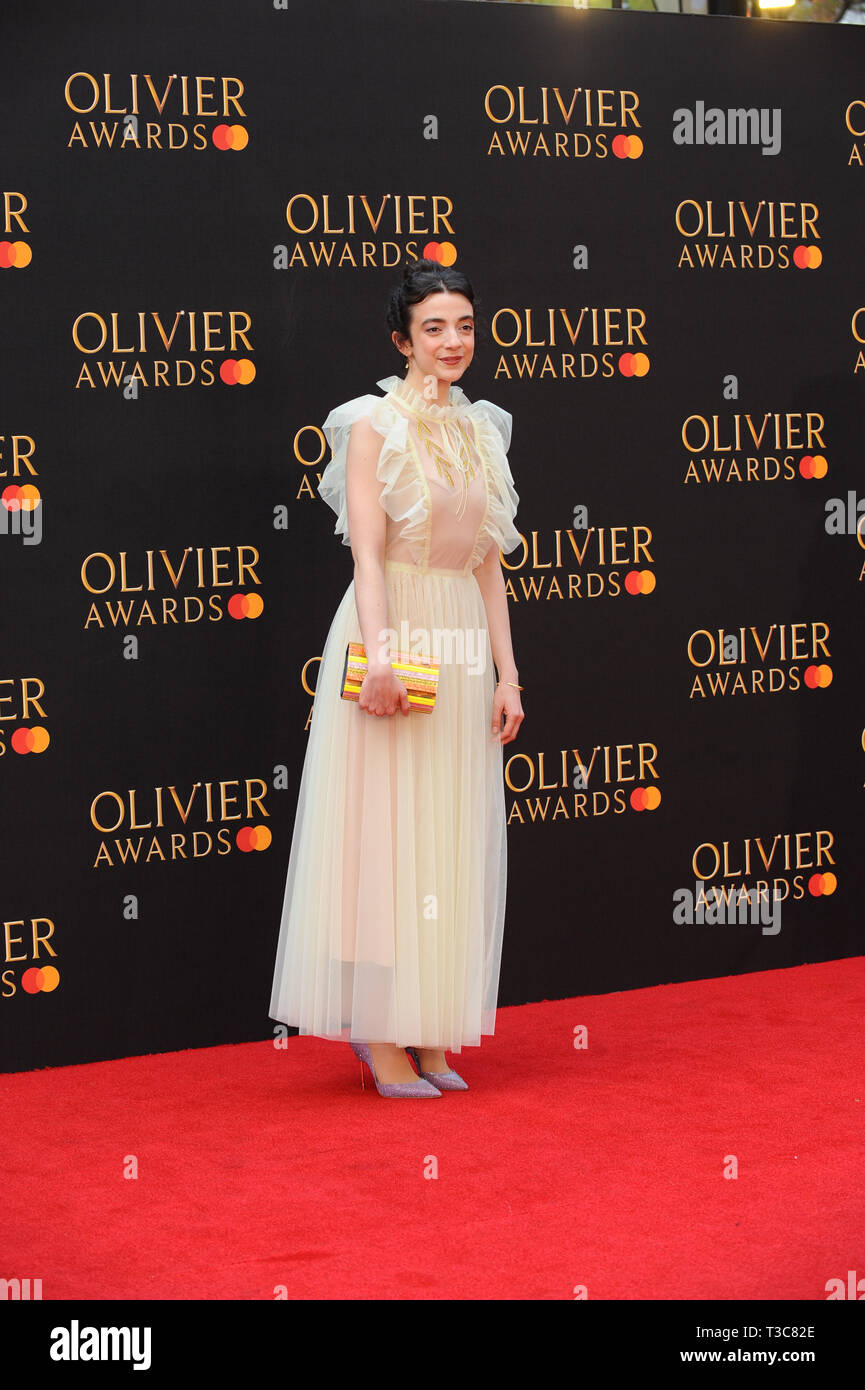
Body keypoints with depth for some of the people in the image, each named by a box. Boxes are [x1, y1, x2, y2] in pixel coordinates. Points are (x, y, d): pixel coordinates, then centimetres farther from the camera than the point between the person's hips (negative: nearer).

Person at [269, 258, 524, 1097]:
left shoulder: (481, 430, 14)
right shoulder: (375, 423, -3)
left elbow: (489, 563, 14)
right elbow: (367, 552, -12)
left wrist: (507, 673, 9)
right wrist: (380, 656, -24)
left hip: (463, 648, 6)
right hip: (393, 629, -6)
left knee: (449, 838, 7)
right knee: (383, 829, -4)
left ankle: (421, 1029, 14)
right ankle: (378, 1032, 2)